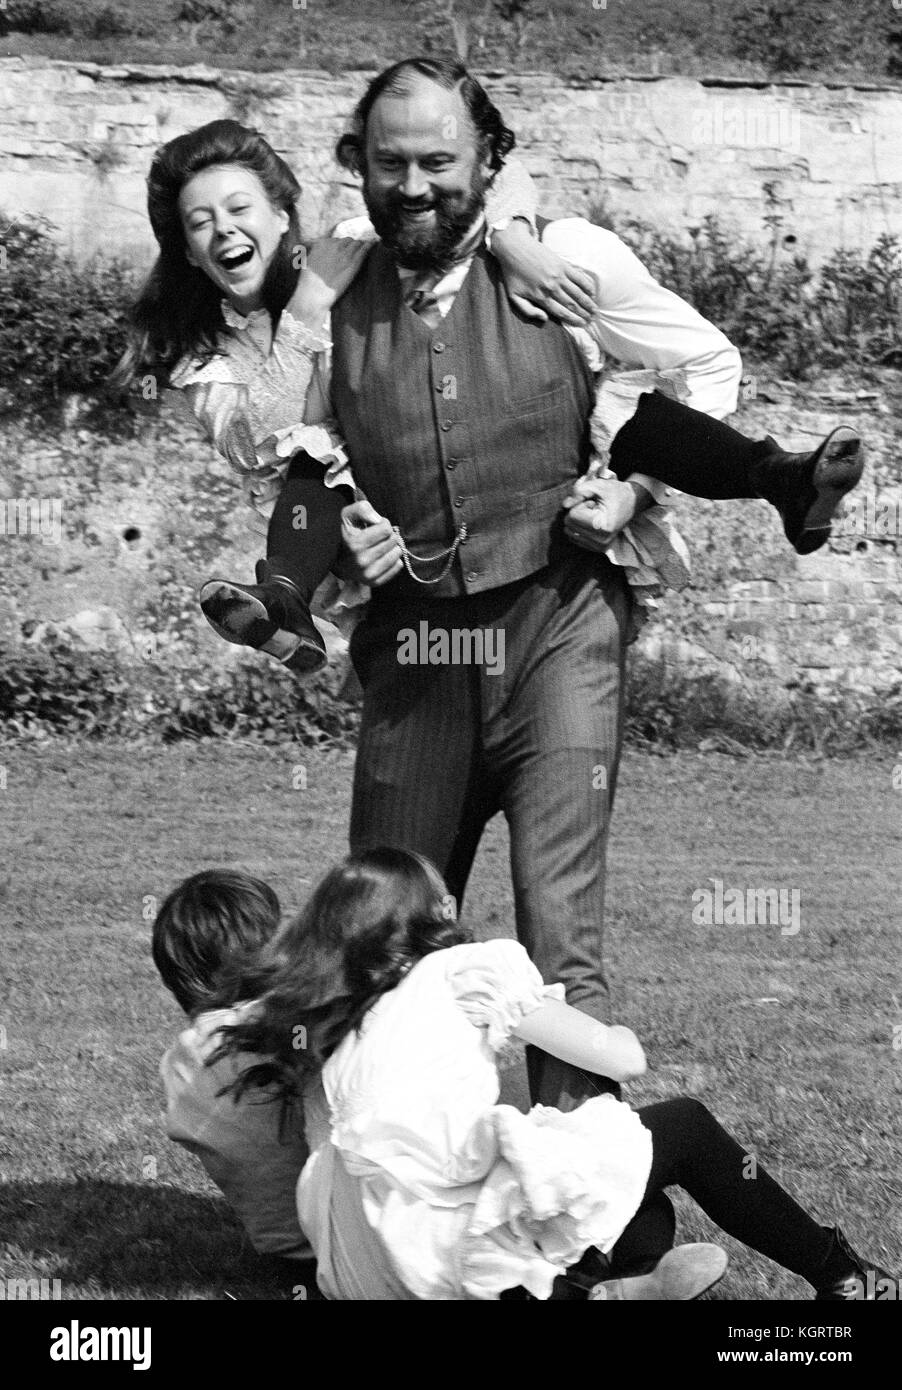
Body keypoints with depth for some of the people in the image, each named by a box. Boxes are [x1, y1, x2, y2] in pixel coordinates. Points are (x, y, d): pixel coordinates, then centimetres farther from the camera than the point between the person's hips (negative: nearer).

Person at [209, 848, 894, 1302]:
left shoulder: (316, 1024, 20)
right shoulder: (470, 970, 5)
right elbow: (625, 1060, 9)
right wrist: (622, 1037, 33)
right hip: (452, 1250, -6)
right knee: (683, 1127, 14)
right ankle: (841, 1276, 23)